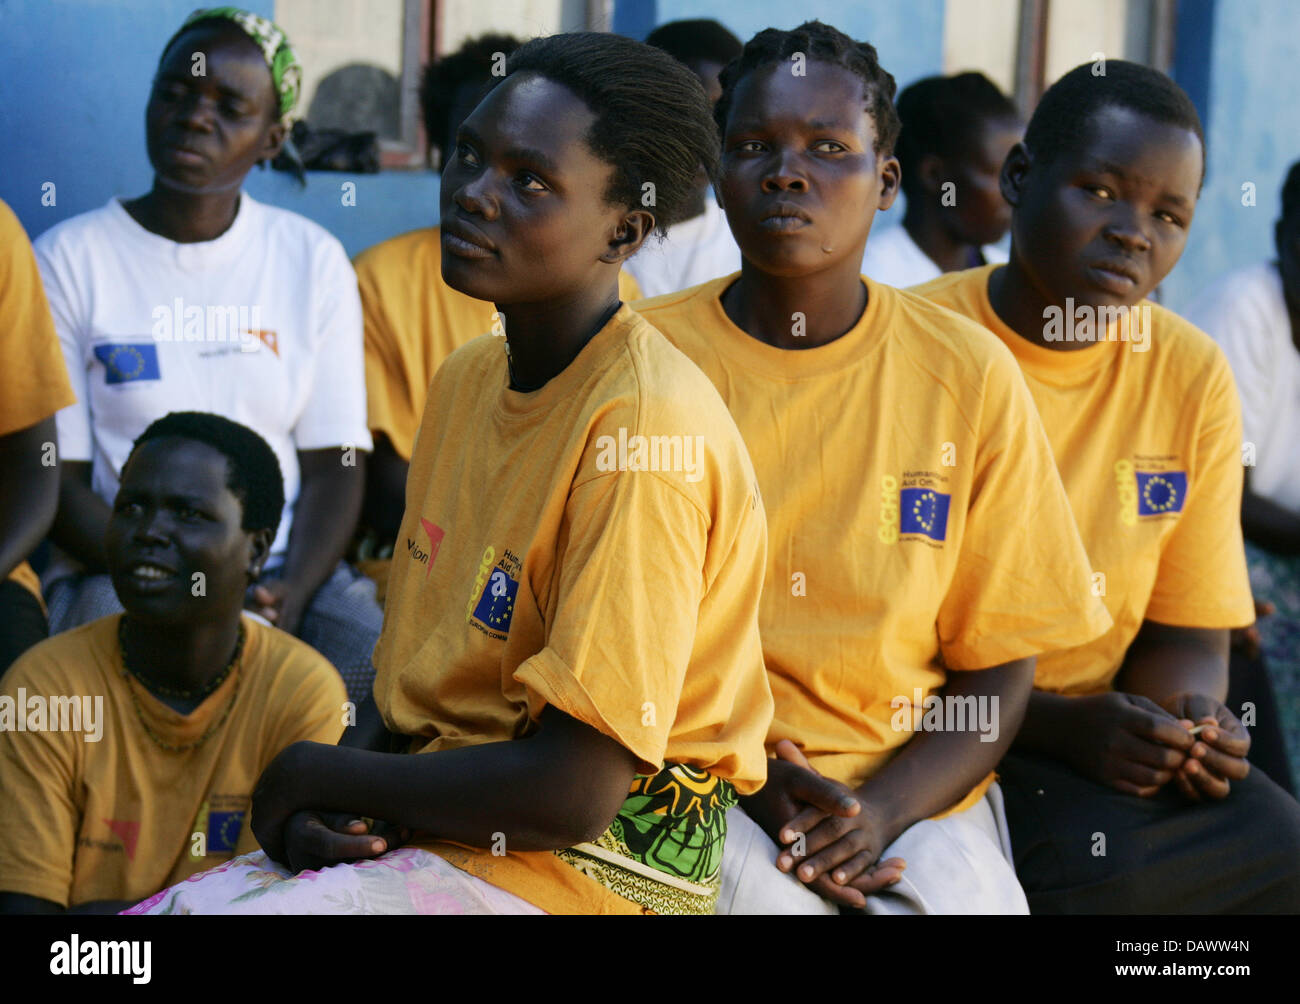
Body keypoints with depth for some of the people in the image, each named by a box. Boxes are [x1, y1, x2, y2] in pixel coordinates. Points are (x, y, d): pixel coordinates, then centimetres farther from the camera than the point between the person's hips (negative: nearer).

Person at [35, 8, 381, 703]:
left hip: (288, 568, 3)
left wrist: (291, 592, -13)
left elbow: (334, 464, 7)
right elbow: (56, 483, -1)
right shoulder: (69, 260, 3)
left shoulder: (313, 261, 11)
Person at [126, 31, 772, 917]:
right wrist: (324, 807, -5)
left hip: (578, 870, -8)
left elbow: (572, 793, -22)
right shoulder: (467, 379, 11)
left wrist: (316, 774, -9)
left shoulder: (644, 427, -18)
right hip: (418, 828, 8)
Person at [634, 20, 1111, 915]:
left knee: (957, 891, -28)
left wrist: (880, 809, -13)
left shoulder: (969, 376, 3)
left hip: (913, 787, 2)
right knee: (760, 887, -32)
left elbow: (999, 671, 4)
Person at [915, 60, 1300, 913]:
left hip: (1099, 734, 5)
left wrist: (1192, 718, -15)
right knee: (1103, 861, -31)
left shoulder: (1195, 377, 4)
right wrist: (1056, 723, -22)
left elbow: (1186, 638, 9)